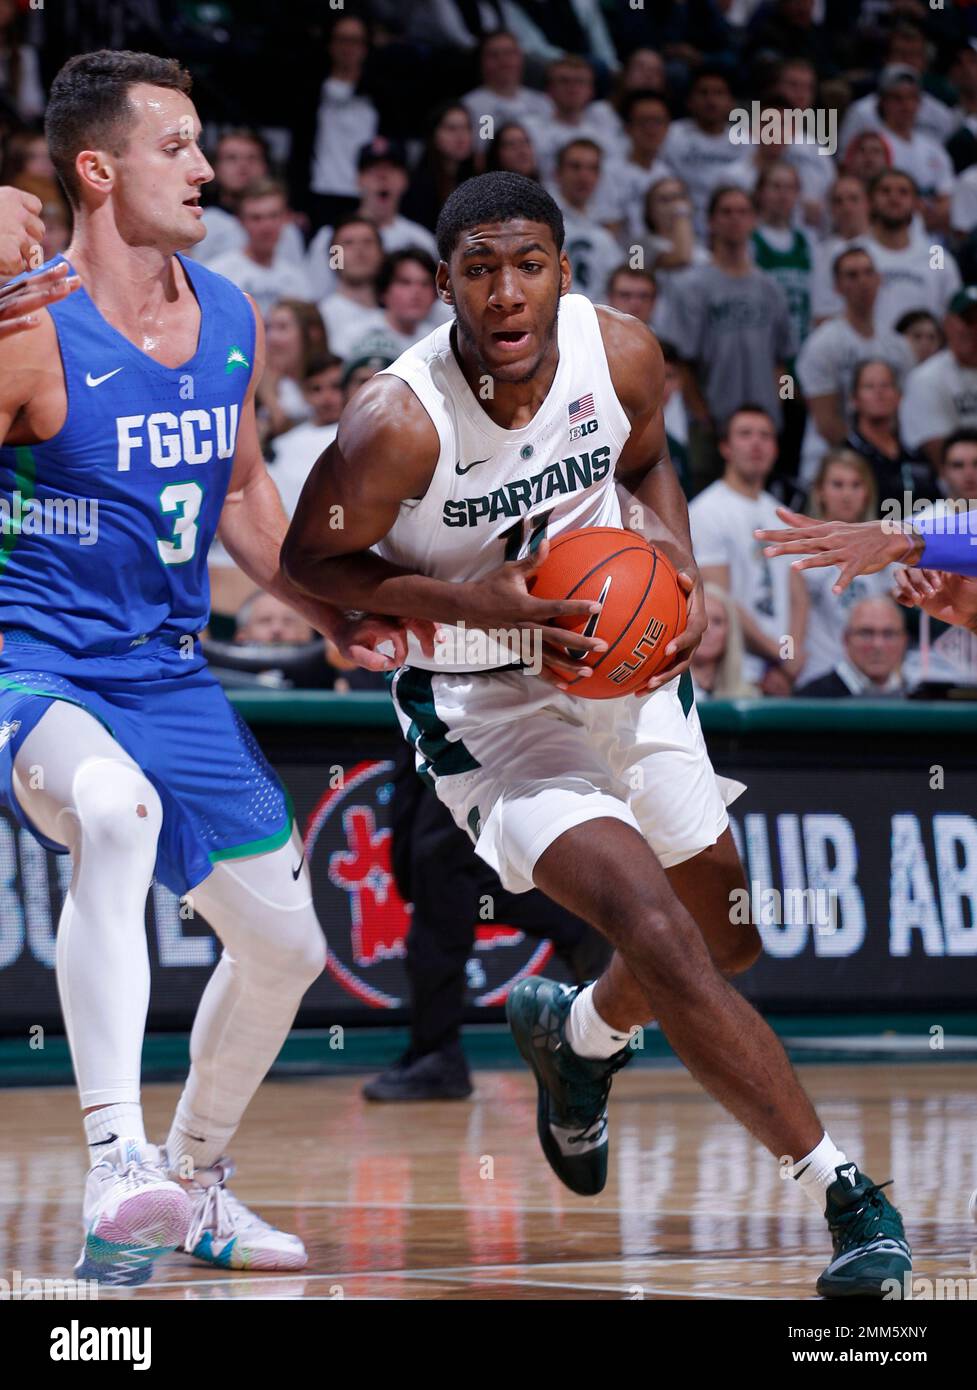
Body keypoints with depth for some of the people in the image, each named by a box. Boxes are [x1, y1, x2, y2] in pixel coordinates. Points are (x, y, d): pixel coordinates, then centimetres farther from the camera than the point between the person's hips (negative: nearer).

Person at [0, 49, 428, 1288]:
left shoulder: (231, 320, 6)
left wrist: (331, 614, 15)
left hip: (168, 675, 8)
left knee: (283, 945, 13)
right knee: (116, 807, -41)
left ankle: (194, 1182, 37)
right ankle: (117, 1161, -44)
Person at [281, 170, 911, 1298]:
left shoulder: (622, 354, -13)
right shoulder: (399, 422, -27)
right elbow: (307, 561, -14)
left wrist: (679, 566, -8)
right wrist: (465, 600, -27)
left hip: (620, 666, 6)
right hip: (487, 708, -6)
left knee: (726, 936, 19)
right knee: (664, 943, -22)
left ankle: (578, 1031, 52)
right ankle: (842, 1191, -14)